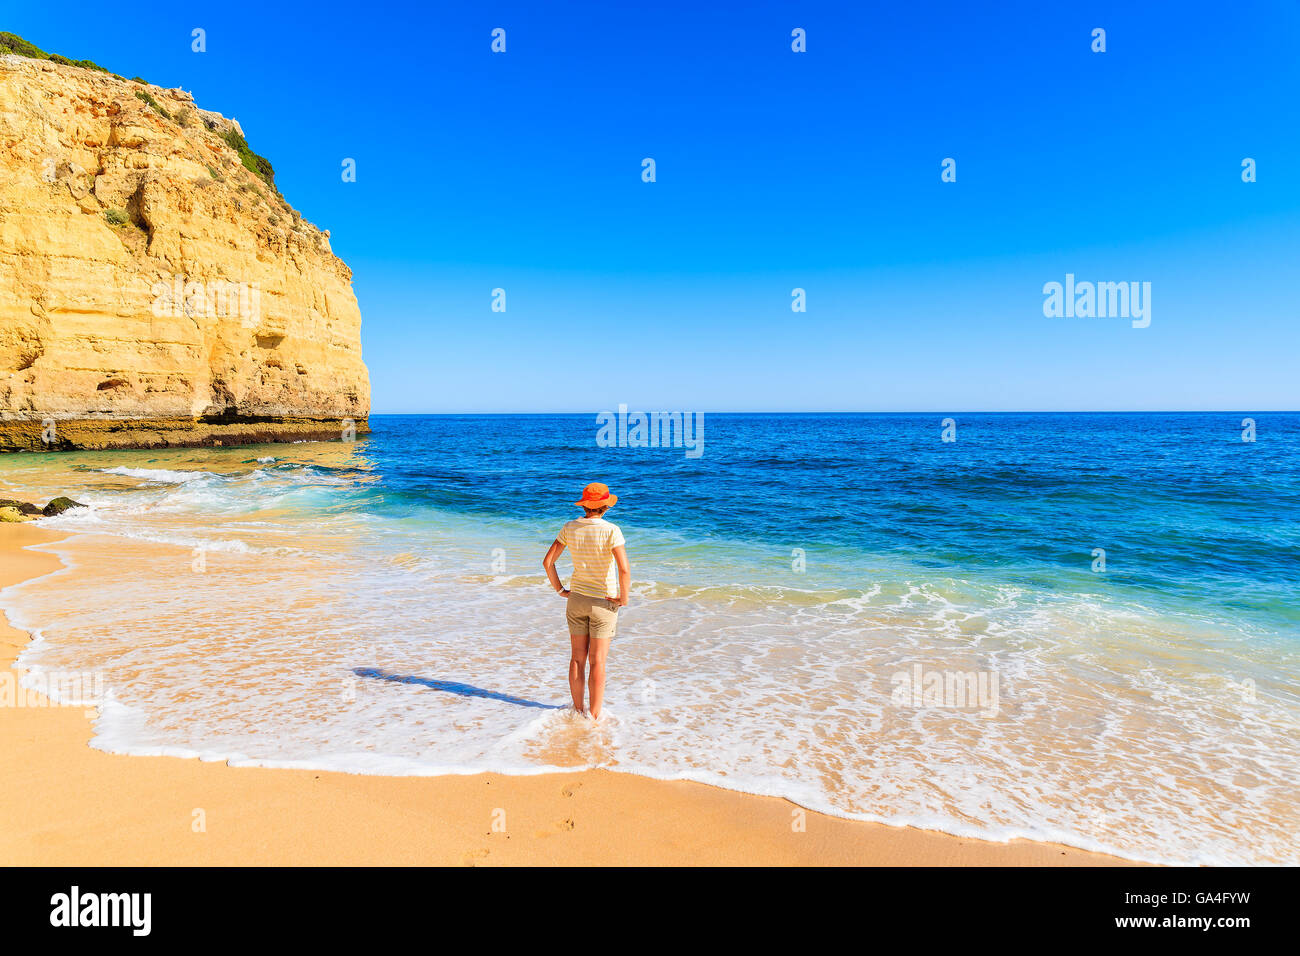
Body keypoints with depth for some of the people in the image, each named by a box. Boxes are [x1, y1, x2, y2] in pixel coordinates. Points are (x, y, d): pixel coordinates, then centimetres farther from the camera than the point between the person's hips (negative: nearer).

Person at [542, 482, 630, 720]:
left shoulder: (569, 528, -5)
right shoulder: (611, 531, -19)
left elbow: (547, 561, -2)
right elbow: (624, 569, -29)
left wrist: (560, 590, 8)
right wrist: (624, 599, -14)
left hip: (577, 598, 4)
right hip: (603, 602, -4)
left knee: (577, 658, 14)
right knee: (598, 662, 6)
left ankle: (578, 711, 25)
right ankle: (594, 716, 14)